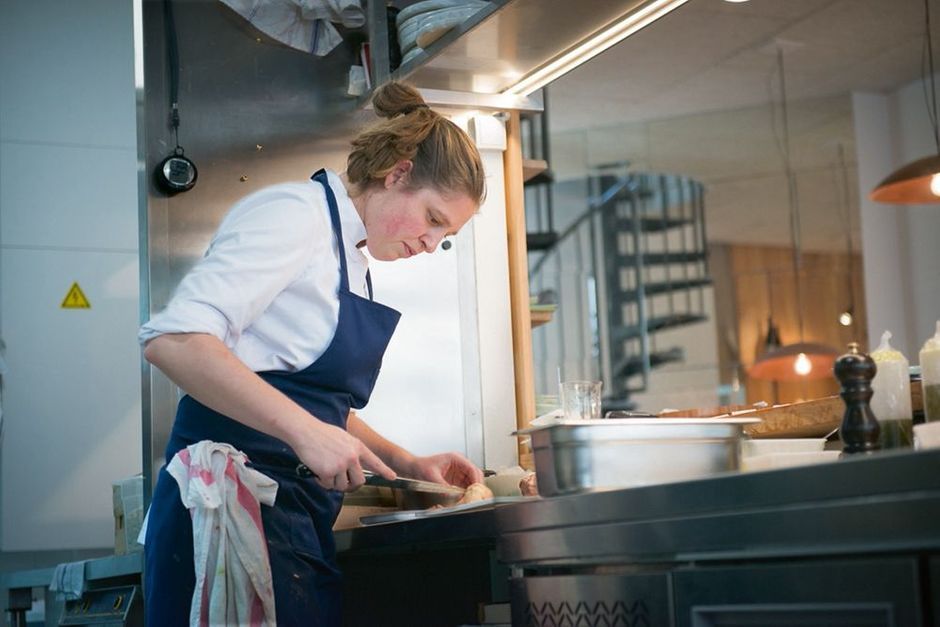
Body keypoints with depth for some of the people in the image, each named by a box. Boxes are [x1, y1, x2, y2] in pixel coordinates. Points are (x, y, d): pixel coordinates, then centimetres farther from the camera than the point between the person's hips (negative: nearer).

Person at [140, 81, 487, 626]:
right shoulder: (296, 212, -8)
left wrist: (407, 464, 13)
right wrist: (306, 431, -25)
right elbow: (173, 339, -21)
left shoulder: (354, 261, 21)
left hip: (302, 516, 9)